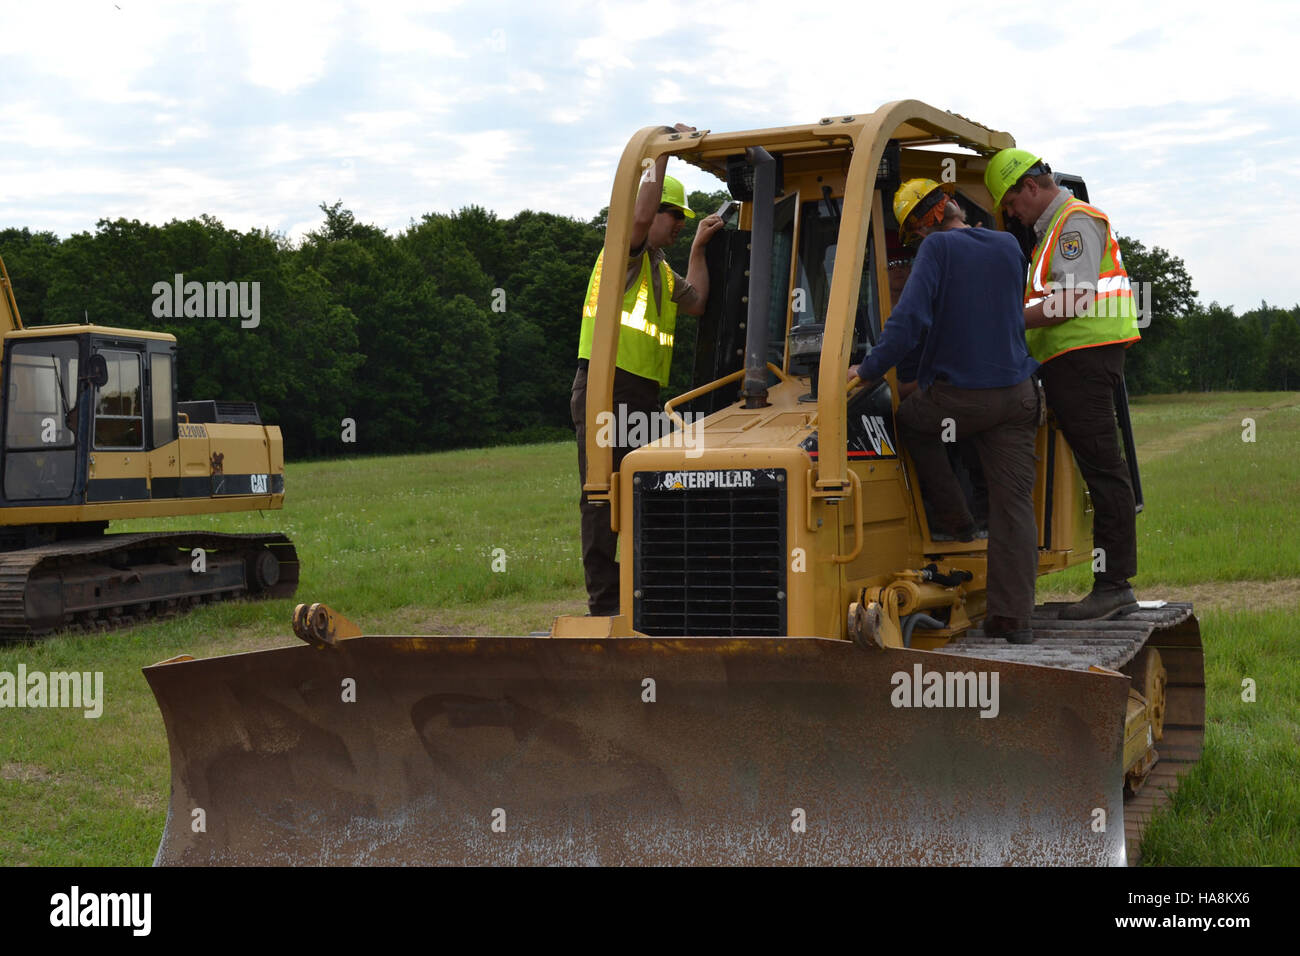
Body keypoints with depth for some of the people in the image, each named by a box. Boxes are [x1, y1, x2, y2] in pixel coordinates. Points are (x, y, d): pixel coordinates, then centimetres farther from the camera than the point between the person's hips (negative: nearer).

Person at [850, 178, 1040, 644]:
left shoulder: (937, 248, -9)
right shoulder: (1009, 247, 8)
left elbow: (910, 318, -19)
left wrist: (869, 370, -13)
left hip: (954, 396, -4)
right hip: (1015, 396, 4)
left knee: (910, 420, 28)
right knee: (1014, 505, 3)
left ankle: (956, 521, 24)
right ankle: (1012, 618, 1)